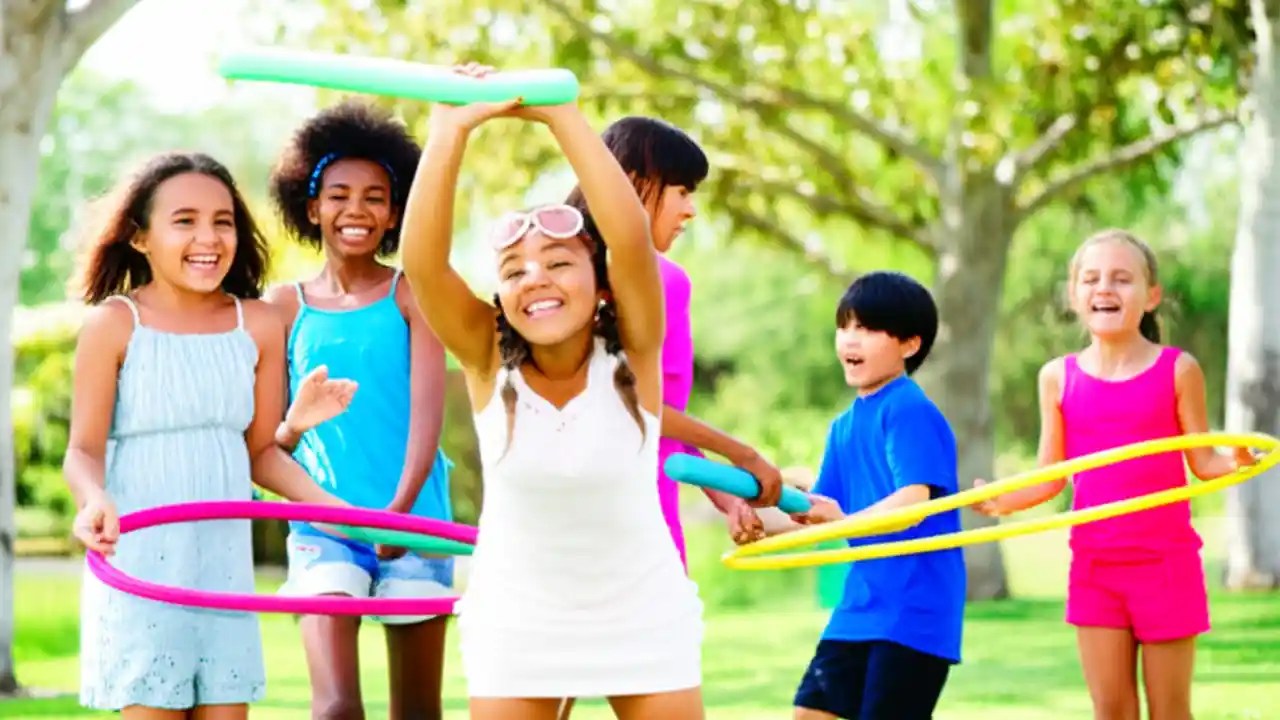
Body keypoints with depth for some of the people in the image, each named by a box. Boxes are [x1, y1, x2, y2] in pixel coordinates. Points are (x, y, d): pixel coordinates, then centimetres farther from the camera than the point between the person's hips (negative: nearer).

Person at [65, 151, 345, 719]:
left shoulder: (258, 326, 4)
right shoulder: (115, 324, -6)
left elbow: (261, 451, 9)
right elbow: (84, 448, -8)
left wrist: (331, 505, -5)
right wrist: (95, 500, -29)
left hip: (224, 561, 4)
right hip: (138, 562, -4)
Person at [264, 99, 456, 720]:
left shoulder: (411, 296, 0)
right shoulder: (285, 306, 6)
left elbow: (427, 409, -10)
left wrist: (402, 507, -24)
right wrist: (292, 426, -18)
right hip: (322, 523, 0)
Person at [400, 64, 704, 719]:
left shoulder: (630, 355, -14)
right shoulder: (489, 359, -11)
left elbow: (632, 238, -31)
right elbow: (422, 263, -28)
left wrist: (559, 115, -35)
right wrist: (451, 129, -36)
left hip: (642, 619, -1)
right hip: (516, 626, 1)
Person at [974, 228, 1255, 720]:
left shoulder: (1178, 370, -4)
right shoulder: (1059, 377, 2)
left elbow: (1203, 462, -3)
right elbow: (1050, 478, 5)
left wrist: (1236, 462, -24)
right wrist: (1003, 501, -12)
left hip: (1166, 563, -2)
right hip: (1094, 565, 2)